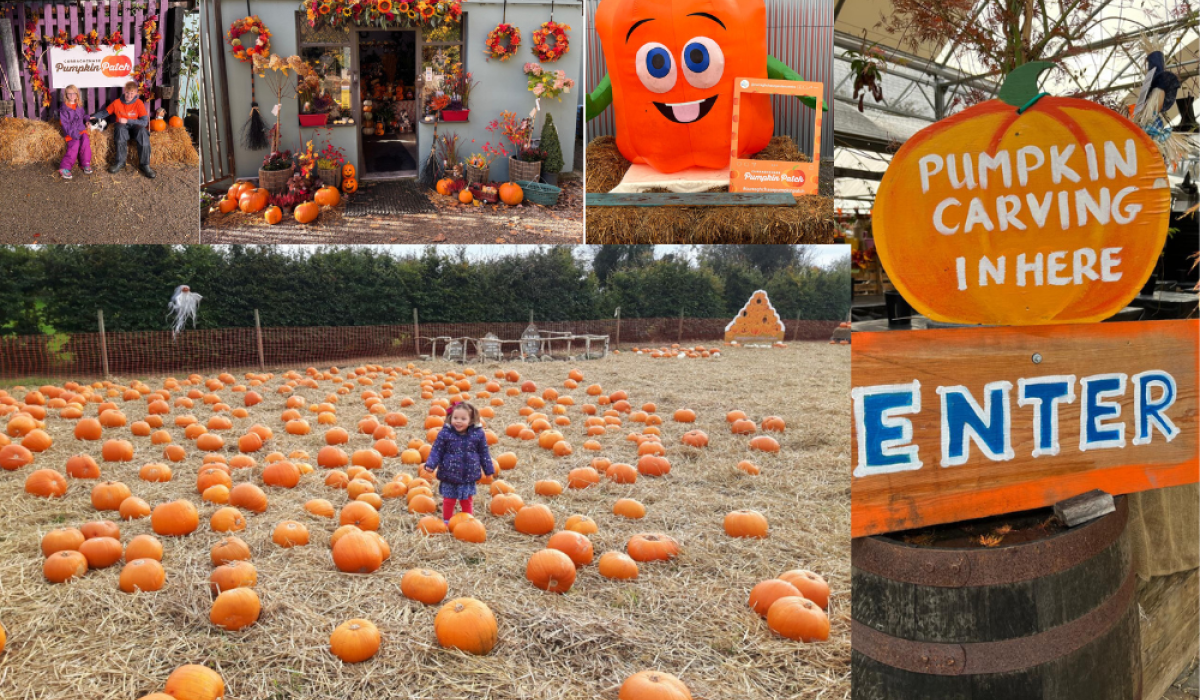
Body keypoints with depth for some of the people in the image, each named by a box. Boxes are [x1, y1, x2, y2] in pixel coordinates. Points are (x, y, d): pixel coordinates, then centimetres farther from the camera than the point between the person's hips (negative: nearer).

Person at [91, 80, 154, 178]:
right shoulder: (117, 102, 2)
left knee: (142, 131, -35)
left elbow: (144, 122, -11)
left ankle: (144, 164, -29)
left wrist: (127, 121, -18)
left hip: (135, 127, -1)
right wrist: (93, 117, -3)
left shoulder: (139, 103, -4)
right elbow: (105, 112, 13)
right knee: (121, 129, -35)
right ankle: (120, 162, -30)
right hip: (122, 126, 1)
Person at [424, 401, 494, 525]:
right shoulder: (445, 433, -12)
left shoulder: (478, 434, -8)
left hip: (469, 476, 1)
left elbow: (484, 453, 2)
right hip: (449, 475, -1)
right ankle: (446, 521, 32)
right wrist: (430, 465, -21)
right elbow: (436, 451, -7)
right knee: (448, 500, 13)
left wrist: (488, 470, 6)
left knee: (467, 501, 15)